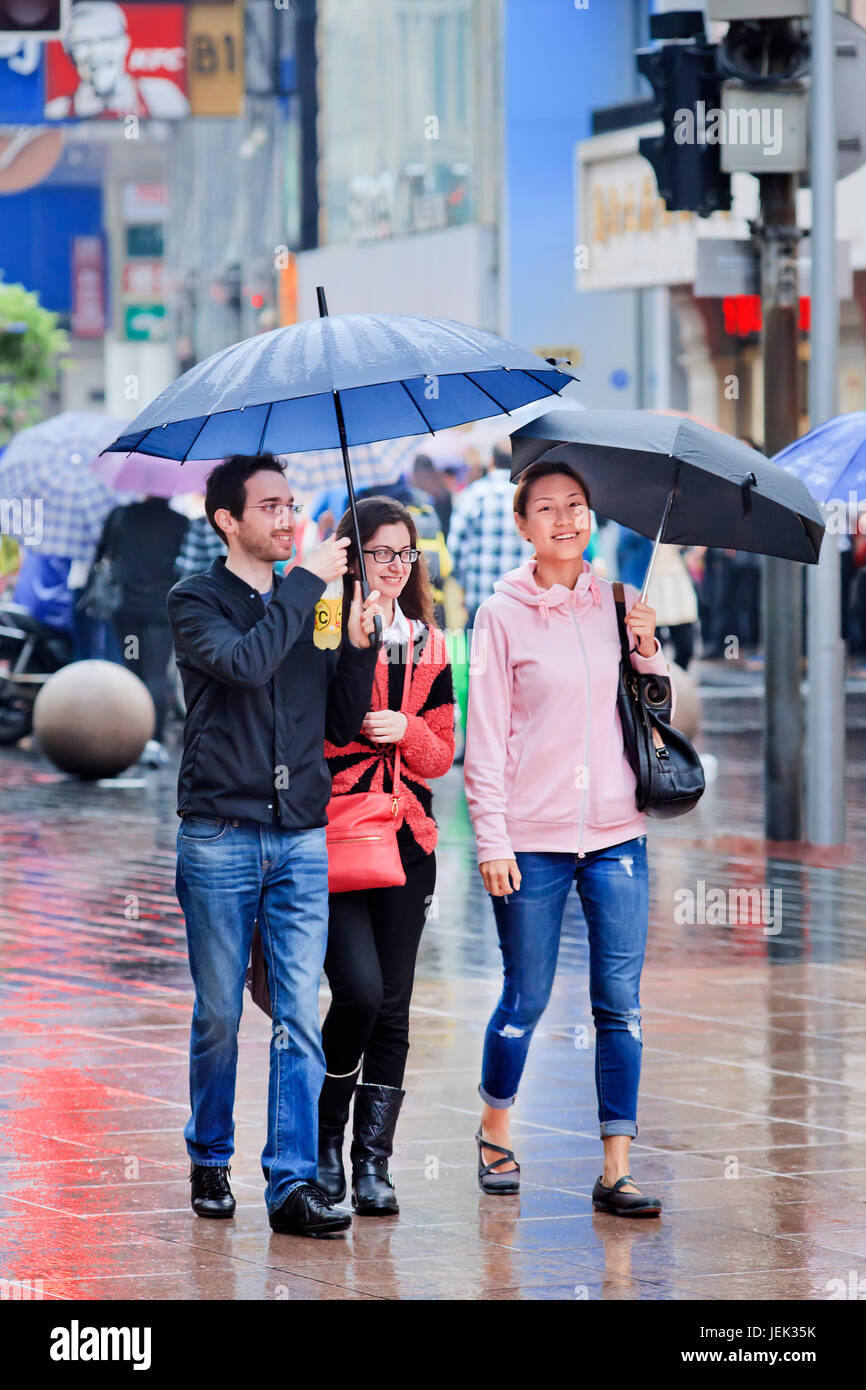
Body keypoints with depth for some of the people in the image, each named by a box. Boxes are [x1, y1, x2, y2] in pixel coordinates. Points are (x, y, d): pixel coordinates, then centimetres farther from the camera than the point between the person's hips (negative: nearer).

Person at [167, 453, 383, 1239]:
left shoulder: (309, 605, 13)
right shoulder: (198, 601, 0)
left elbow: (344, 725, 14)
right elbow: (244, 662, -21)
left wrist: (358, 646, -1)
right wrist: (307, 584, -15)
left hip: (301, 838, 3)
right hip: (219, 838, -3)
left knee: (300, 1018, -4)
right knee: (219, 1015, 4)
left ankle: (294, 1182, -4)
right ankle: (210, 1160, 21)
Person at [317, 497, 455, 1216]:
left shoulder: (429, 644, 14)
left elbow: (442, 753, 12)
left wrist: (406, 730, -6)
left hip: (407, 837, 5)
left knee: (392, 1006, 2)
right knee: (360, 989, -17)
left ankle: (374, 1161, 8)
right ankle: (325, 1135, 6)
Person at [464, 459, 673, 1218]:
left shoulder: (619, 603, 8)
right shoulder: (503, 614, -2)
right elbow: (485, 735, -3)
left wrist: (648, 650, -4)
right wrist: (491, 839, -8)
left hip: (615, 830, 3)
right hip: (532, 835, -3)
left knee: (621, 1000, -2)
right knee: (526, 999, 6)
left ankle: (616, 1168, 0)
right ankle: (495, 1131, 29)